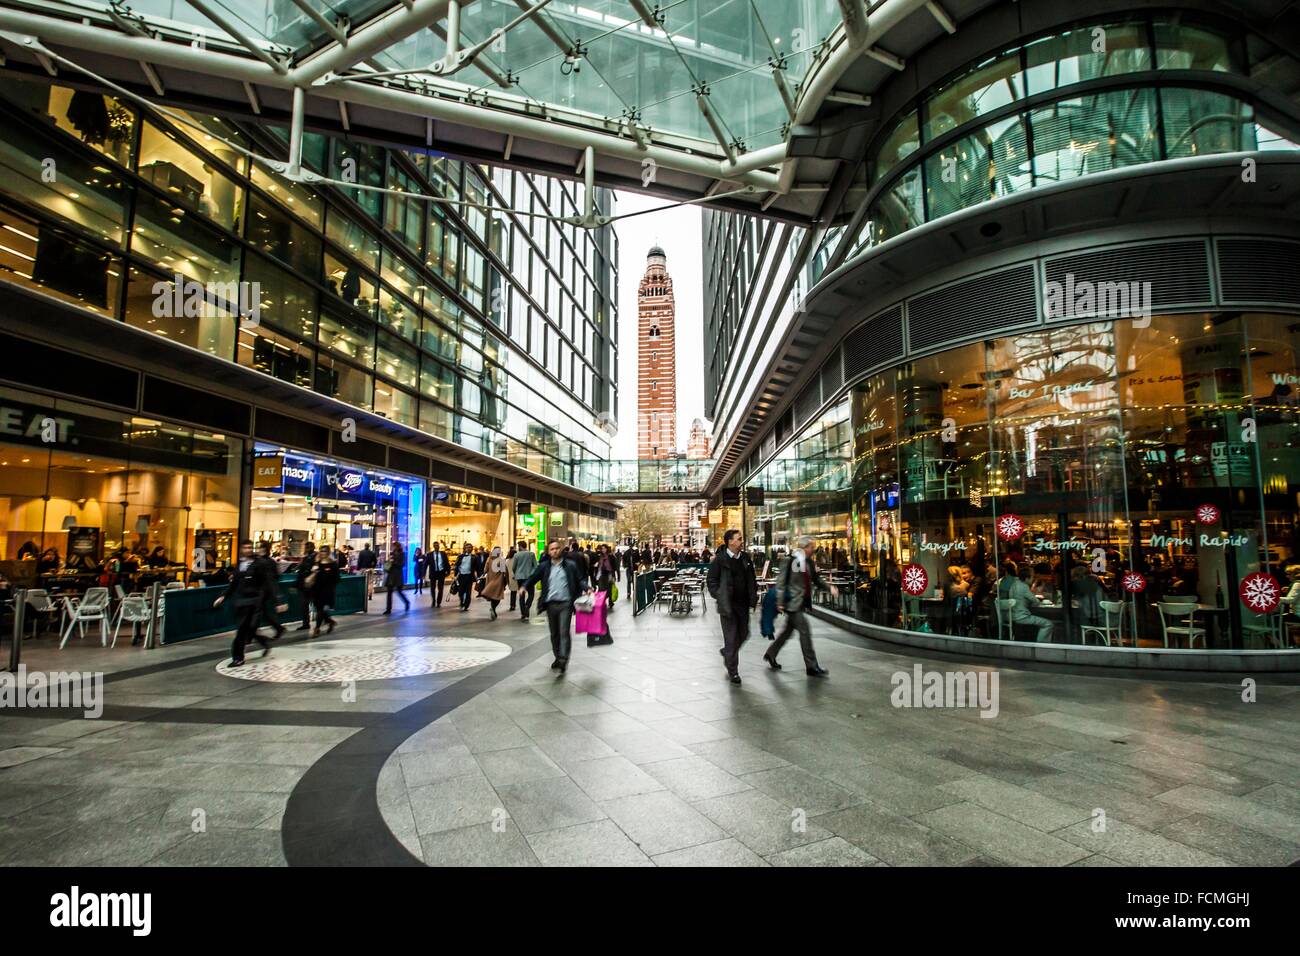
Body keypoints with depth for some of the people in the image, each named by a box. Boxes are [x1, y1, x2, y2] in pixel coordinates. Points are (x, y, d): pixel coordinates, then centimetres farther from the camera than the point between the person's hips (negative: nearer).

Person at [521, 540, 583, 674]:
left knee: (564, 632, -11)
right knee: (554, 633, 12)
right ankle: (557, 658, 25)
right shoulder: (544, 566, 7)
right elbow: (533, 577, 5)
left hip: (565, 603, -3)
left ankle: (563, 659, -12)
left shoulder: (570, 565, 4)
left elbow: (579, 580, 7)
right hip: (551, 604, 3)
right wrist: (524, 587, -13)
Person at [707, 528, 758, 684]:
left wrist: (753, 596, 7)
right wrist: (718, 597, -12)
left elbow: (752, 578, 16)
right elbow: (711, 579, -7)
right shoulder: (720, 559, -10)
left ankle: (726, 652, 41)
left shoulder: (745, 558, 7)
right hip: (728, 604, -5)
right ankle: (732, 671, 13)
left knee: (744, 634, 14)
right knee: (731, 637, 1)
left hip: (743, 603, 6)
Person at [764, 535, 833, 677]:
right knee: (805, 632, -5)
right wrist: (780, 602, -16)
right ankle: (812, 666, 4)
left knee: (788, 630, 18)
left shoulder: (810, 562, 8)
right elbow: (781, 582, -13)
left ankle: (770, 655, 34)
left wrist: (829, 587, -2)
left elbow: (816, 579, 15)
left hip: (802, 602, 8)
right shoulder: (789, 561, -14)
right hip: (792, 602, -8)